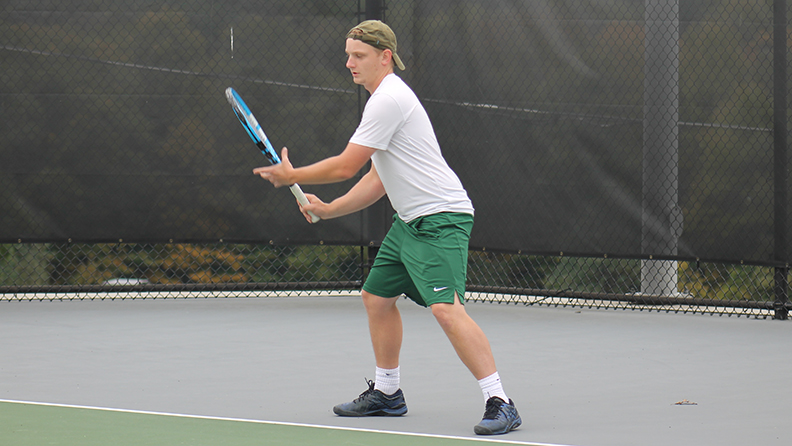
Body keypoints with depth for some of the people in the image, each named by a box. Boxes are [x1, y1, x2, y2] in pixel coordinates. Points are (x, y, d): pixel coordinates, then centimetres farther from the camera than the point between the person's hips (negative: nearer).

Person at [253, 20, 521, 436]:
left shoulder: (389, 99, -16)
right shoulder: (385, 99, 18)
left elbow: (345, 166, -14)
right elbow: (378, 179, 22)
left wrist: (291, 175, 0)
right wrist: (329, 209, 15)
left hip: (441, 218, -11)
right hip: (409, 221, 11)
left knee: (446, 308, -23)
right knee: (377, 297, 18)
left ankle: (499, 402, -23)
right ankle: (386, 393, 32)